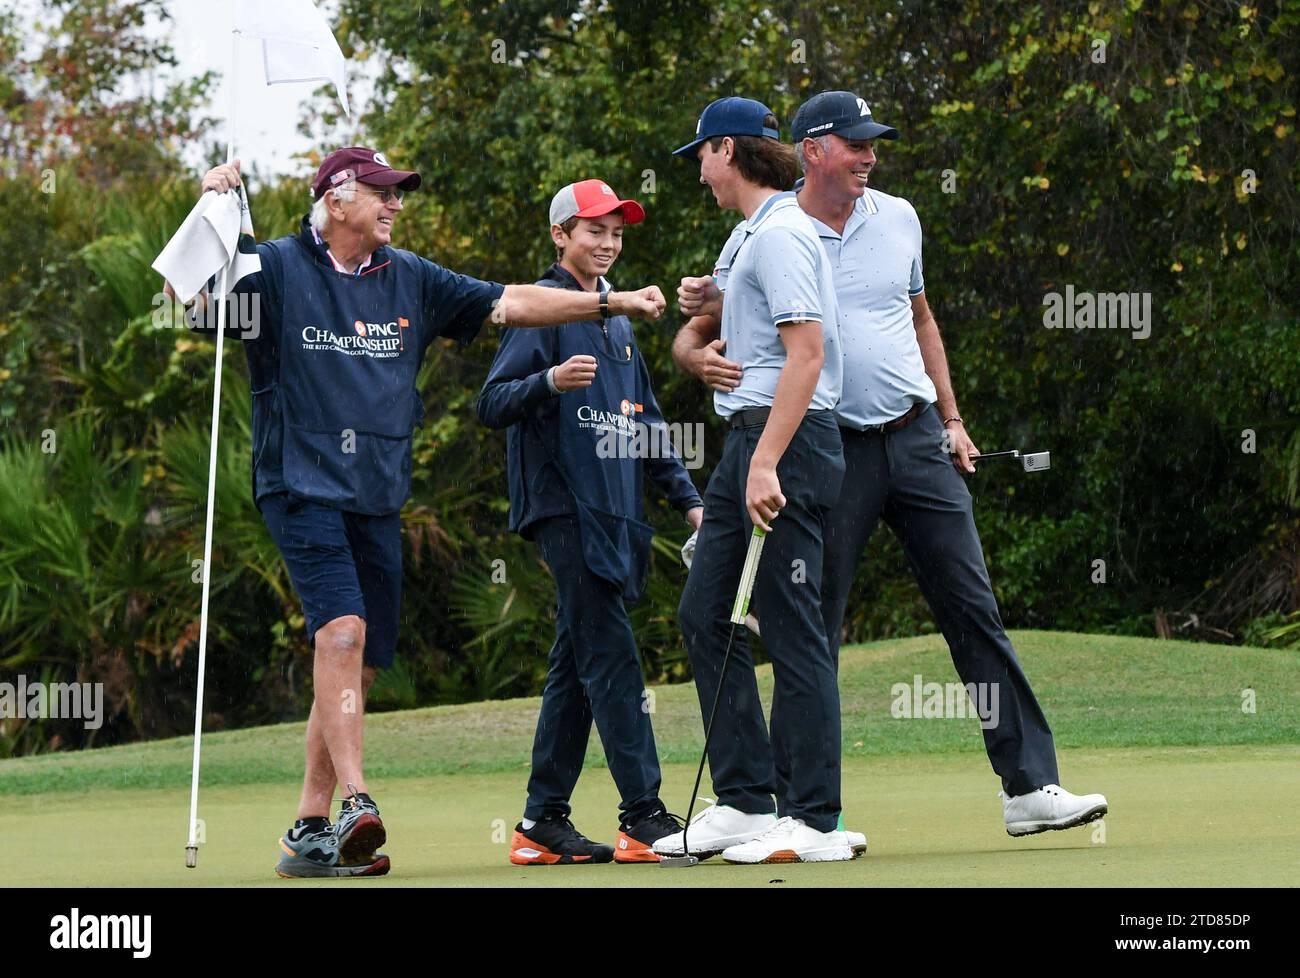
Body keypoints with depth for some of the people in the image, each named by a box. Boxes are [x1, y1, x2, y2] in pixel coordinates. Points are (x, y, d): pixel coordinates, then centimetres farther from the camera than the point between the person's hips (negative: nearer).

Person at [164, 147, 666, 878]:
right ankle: (356, 804, -32)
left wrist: (615, 303, 8)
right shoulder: (275, 270, -2)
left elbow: (508, 304, 13)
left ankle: (309, 832, 12)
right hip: (303, 487, -6)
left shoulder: (411, 281, 13)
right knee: (342, 631, -24)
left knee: (359, 669, 6)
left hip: (379, 500, 6)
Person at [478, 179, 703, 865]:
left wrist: (688, 498, 22)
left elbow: (645, 424, 28)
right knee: (611, 659, -13)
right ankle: (644, 818, -17)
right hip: (566, 509, -8)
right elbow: (491, 406, -11)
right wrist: (550, 380, -28)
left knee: (576, 667, 7)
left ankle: (543, 823, 10)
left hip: (617, 513, 8)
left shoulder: (618, 322, 22)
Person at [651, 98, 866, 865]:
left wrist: (767, 461, -26)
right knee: (706, 613, 10)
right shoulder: (751, 233, 19)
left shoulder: (780, 233, -13)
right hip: (748, 439, 11)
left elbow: (807, 348, -22)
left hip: (786, 440, -11)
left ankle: (817, 819, -7)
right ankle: (745, 801, 13)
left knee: (793, 629, -9)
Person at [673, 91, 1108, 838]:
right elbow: (691, 339, -2)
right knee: (813, 629, -2)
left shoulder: (898, 218, 8)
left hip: (918, 440, 4)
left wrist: (952, 419, 15)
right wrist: (703, 357, -25)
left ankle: (1031, 787, 3)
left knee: (975, 609, 1)